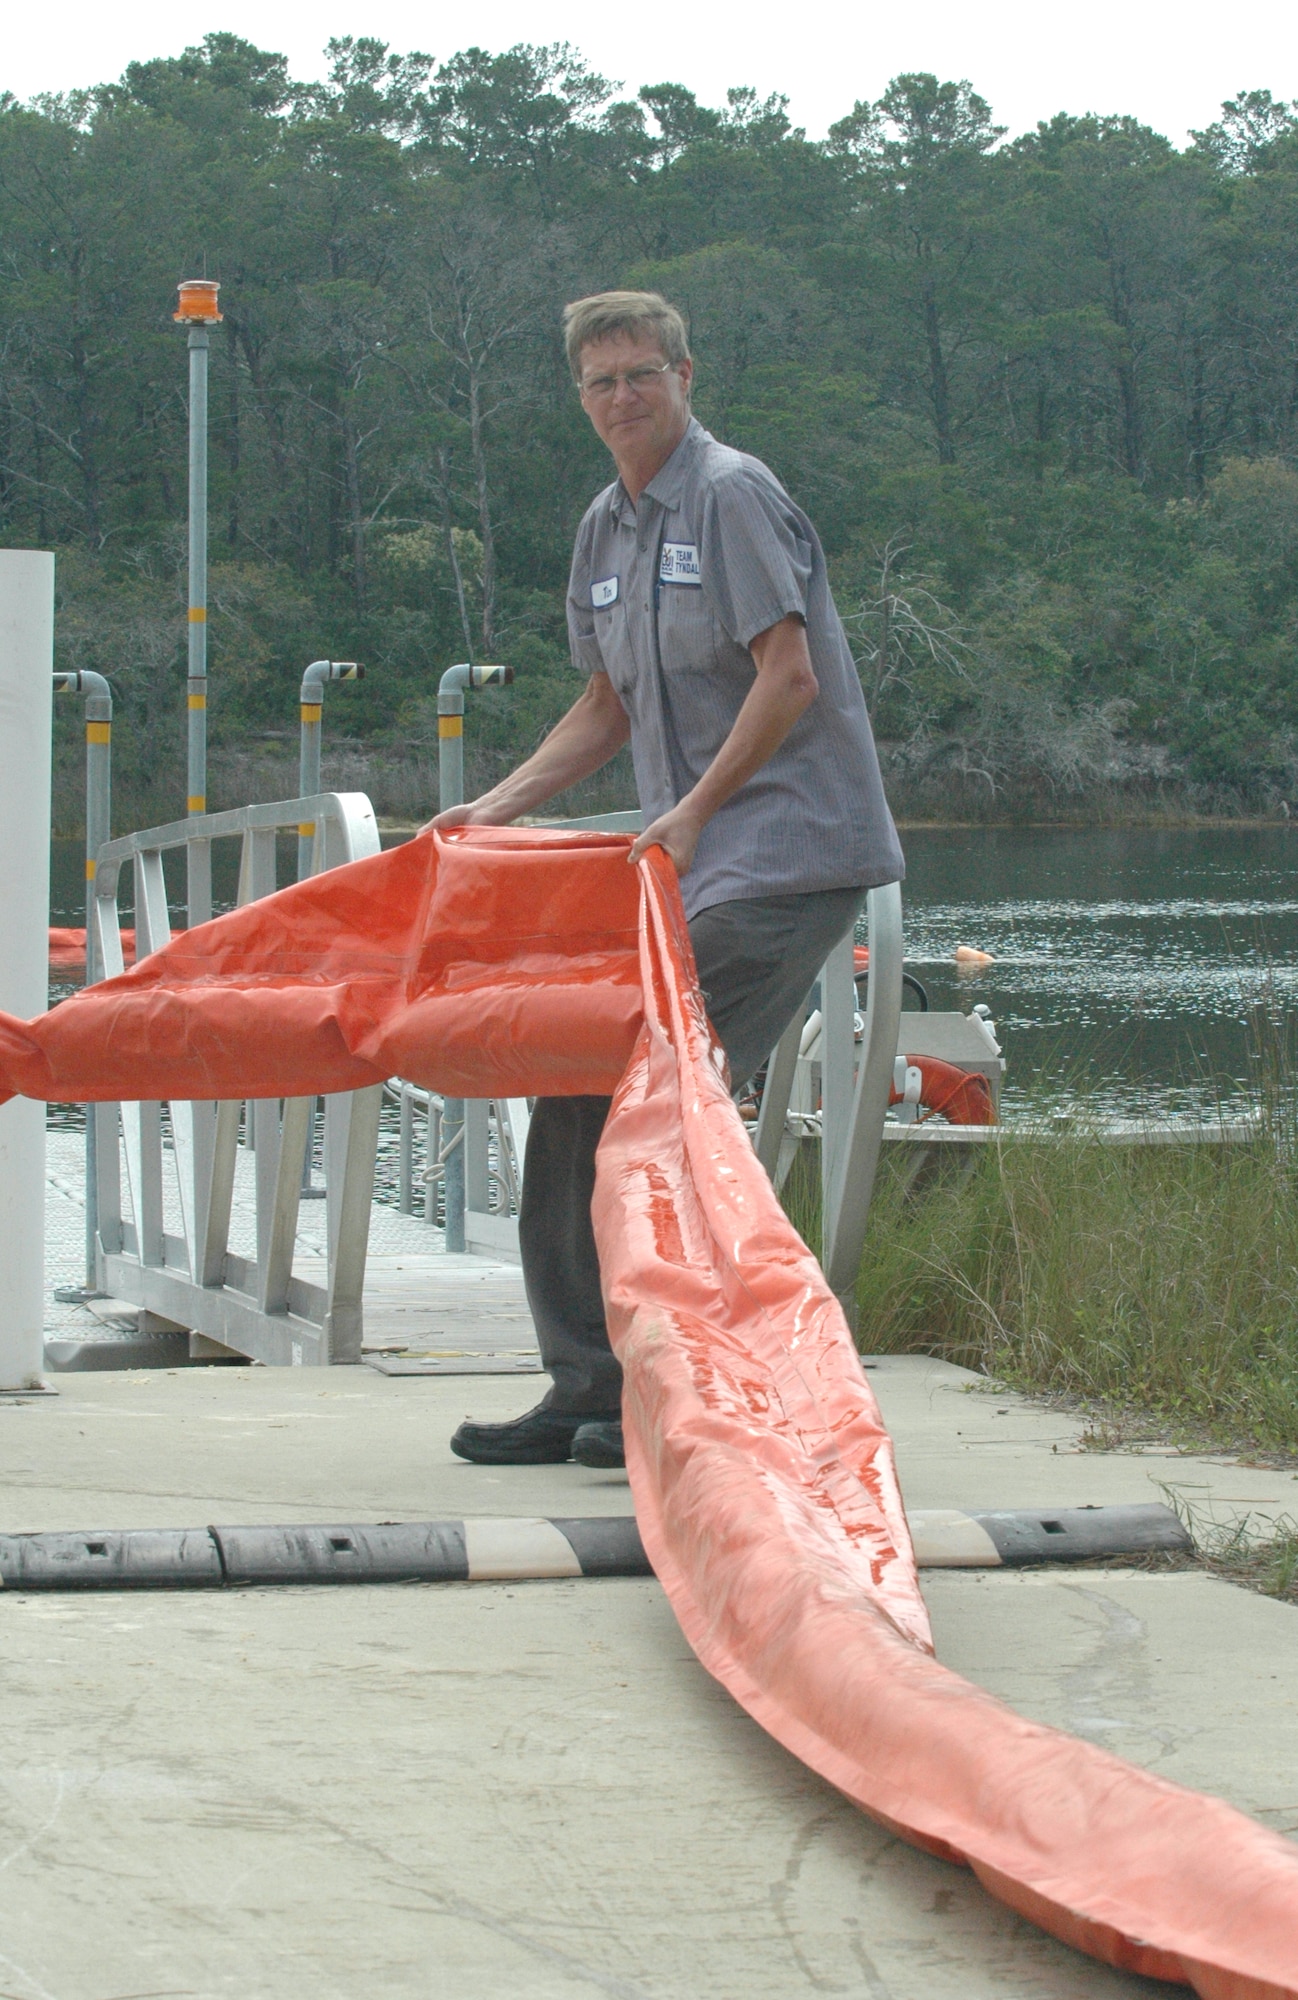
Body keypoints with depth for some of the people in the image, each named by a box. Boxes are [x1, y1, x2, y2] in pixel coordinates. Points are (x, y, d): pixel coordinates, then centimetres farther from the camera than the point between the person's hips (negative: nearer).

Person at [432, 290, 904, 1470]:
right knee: (588, 1087, 3)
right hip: (687, 856, 9)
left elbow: (790, 678, -15)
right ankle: (587, 1387, 8)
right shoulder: (606, 527, 18)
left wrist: (694, 810, -17)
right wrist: (495, 809, 13)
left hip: (787, 850, -9)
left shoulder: (733, 496, -9)